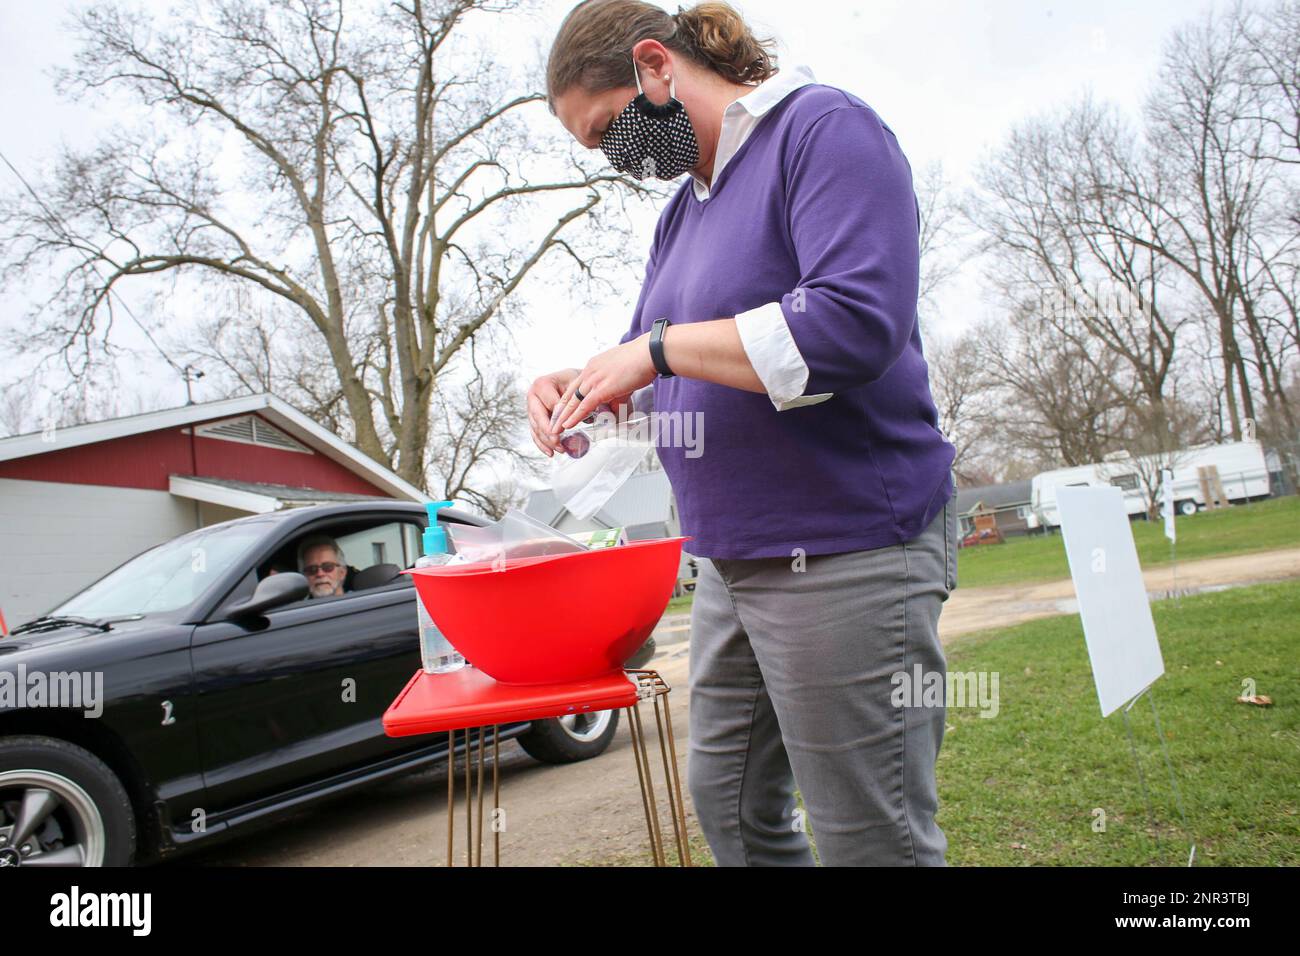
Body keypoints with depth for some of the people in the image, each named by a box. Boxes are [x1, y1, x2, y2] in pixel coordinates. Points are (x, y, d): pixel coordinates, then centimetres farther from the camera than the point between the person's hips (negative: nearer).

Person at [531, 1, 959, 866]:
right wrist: (582, 387, 0)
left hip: (847, 550, -9)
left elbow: (856, 321, -24)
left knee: (872, 842, 2)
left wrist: (656, 347, -18)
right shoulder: (684, 207, 17)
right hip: (735, 558, 9)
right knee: (729, 804, 19)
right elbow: (662, 373, 22)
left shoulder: (826, 128, -9)